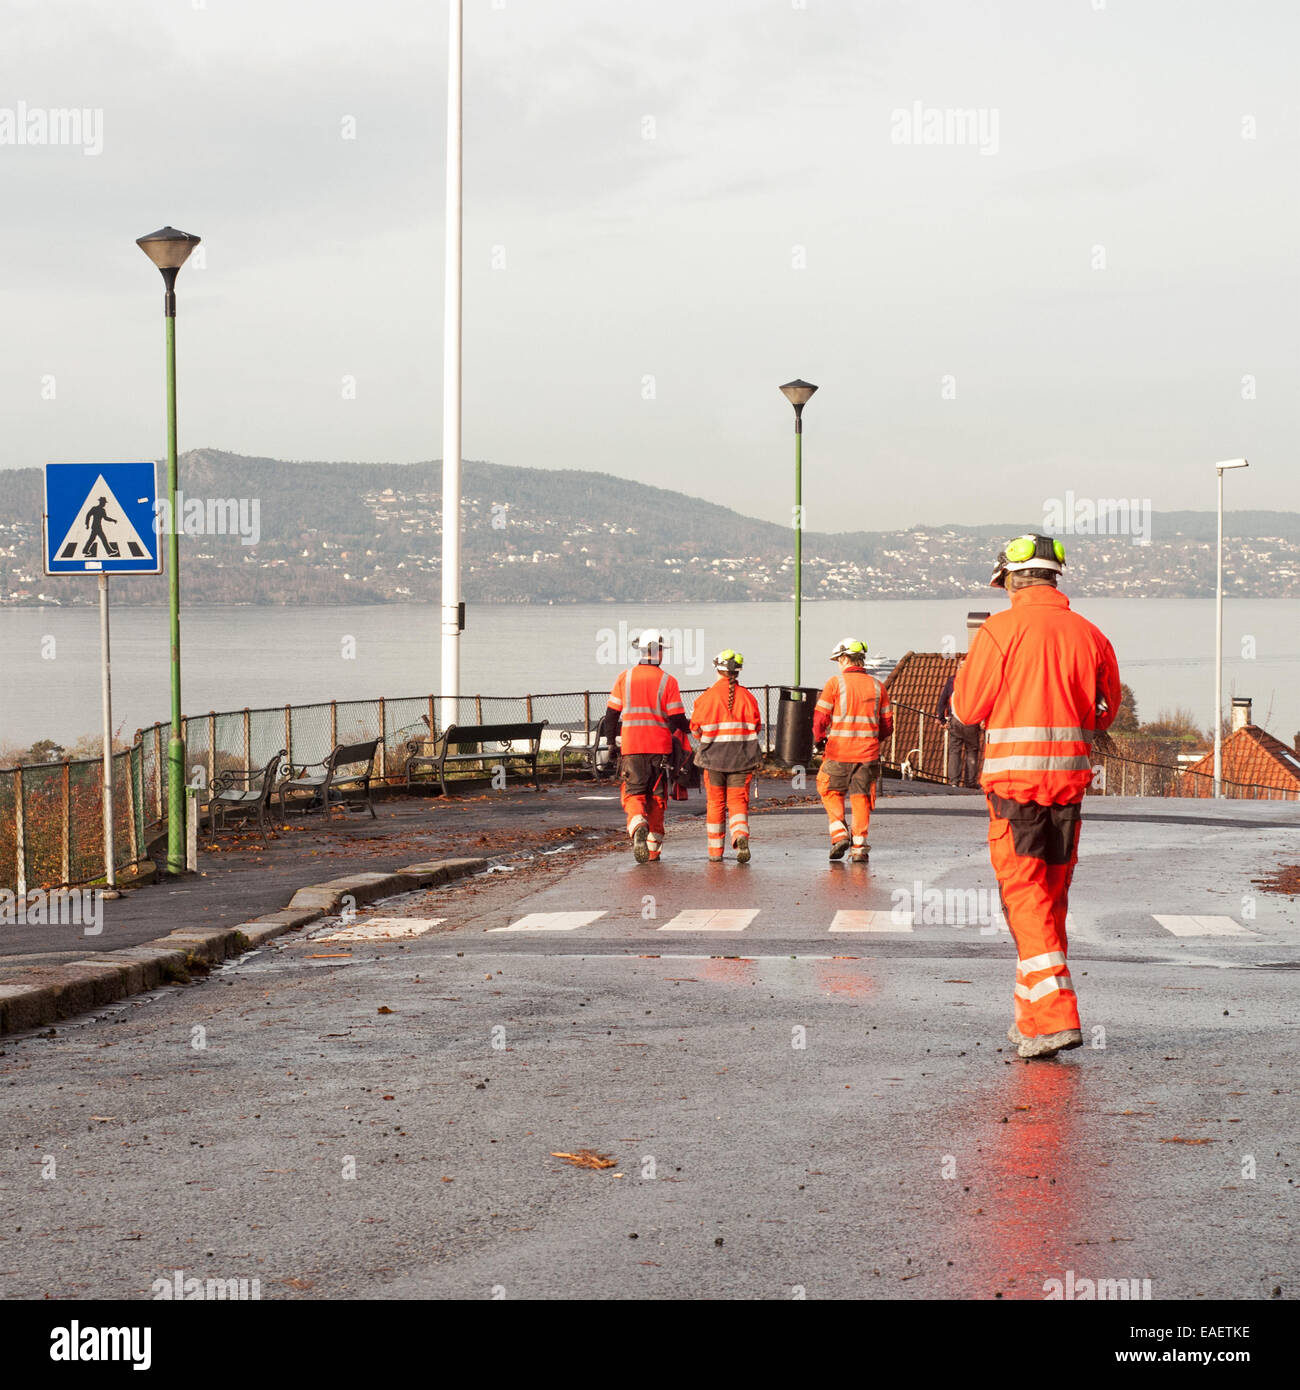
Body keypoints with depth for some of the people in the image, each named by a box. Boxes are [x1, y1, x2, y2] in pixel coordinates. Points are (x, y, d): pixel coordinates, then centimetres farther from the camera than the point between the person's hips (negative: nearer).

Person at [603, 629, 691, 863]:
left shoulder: (624, 678, 1)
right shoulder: (668, 681, -4)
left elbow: (611, 715, 3)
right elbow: (677, 720, -4)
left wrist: (612, 740, 17)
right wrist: (692, 727, 17)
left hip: (631, 747, 0)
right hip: (660, 747, 0)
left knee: (634, 793, 3)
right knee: (657, 797, 11)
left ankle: (637, 826, -27)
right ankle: (653, 849, 14)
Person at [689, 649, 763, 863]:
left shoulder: (708, 697, -7)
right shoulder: (747, 697, -2)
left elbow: (695, 727, -1)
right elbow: (755, 726, 4)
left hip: (713, 756, -1)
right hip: (742, 757, 1)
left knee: (715, 803, 11)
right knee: (738, 801, 6)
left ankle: (716, 852, 15)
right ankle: (741, 836, -22)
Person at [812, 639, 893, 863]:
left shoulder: (835, 683, -5)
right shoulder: (877, 686, 7)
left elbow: (820, 717, -6)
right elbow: (887, 724, 9)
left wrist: (819, 739, 12)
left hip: (839, 751, -3)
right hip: (868, 752, 3)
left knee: (832, 792, 15)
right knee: (861, 797, 7)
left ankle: (839, 834, 1)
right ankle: (860, 847, 3)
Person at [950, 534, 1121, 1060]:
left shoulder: (1001, 630, -8)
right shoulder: (1090, 636, 5)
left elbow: (967, 709, -5)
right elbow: (1105, 714, 14)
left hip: (1014, 780, -5)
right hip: (1069, 779, 5)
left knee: (1026, 898, -4)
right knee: (1052, 899, 15)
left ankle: (1055, 1017, -14)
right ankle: (1032, 1015, 23)